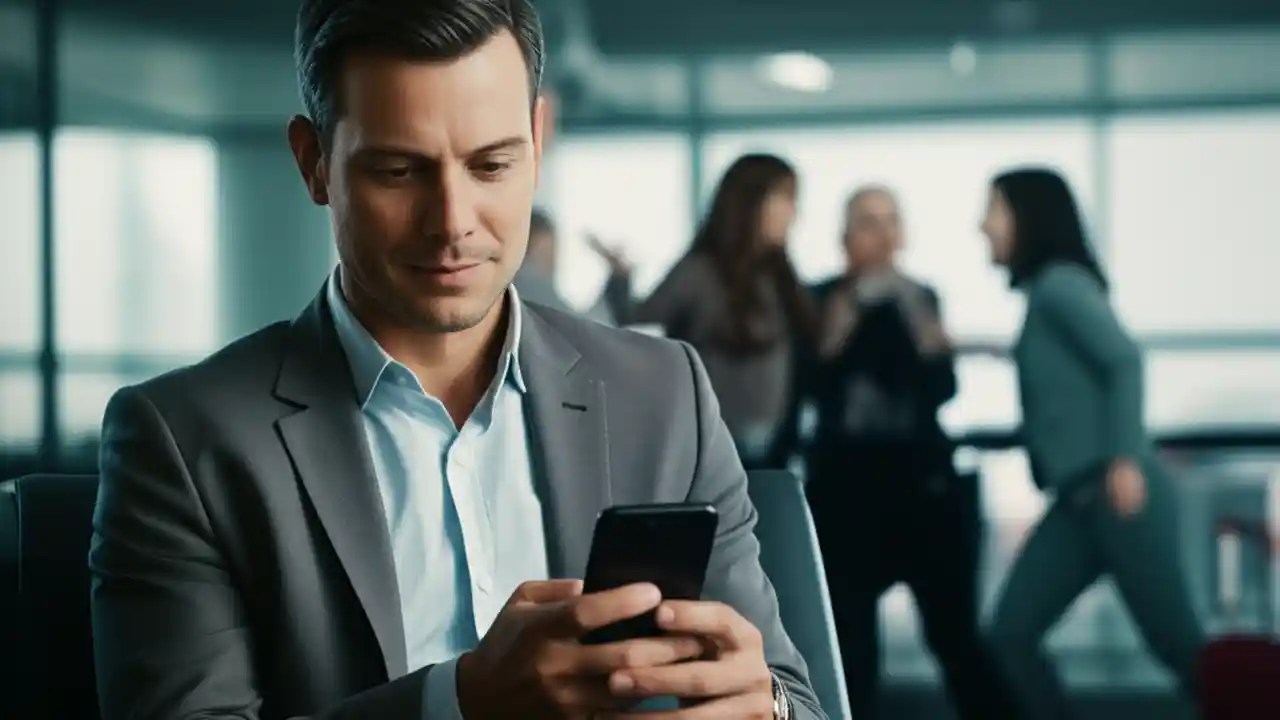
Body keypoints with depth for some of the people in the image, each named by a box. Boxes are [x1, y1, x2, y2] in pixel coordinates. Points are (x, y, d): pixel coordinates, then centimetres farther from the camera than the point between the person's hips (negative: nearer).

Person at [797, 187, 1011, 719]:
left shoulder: (920, 297, 7)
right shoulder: (820, 300, 3)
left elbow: (943, 389, -3)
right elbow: (814, 387, -8)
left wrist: (918, 317, -15)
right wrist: (844, 320, -17)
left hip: (923, 480, 1)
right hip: (846, 484, -1)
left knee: (955, 631, 0)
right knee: (848, 639, -5)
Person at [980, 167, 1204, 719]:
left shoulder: (1060, 282, -7)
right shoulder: (1041, 293, 17)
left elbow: (1125, 359, -17)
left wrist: (1126, 459, -25)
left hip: (1116, 492, -9)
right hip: (1078, 499, 9)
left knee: (1177, 643, -6)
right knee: (1009, 635, 1)